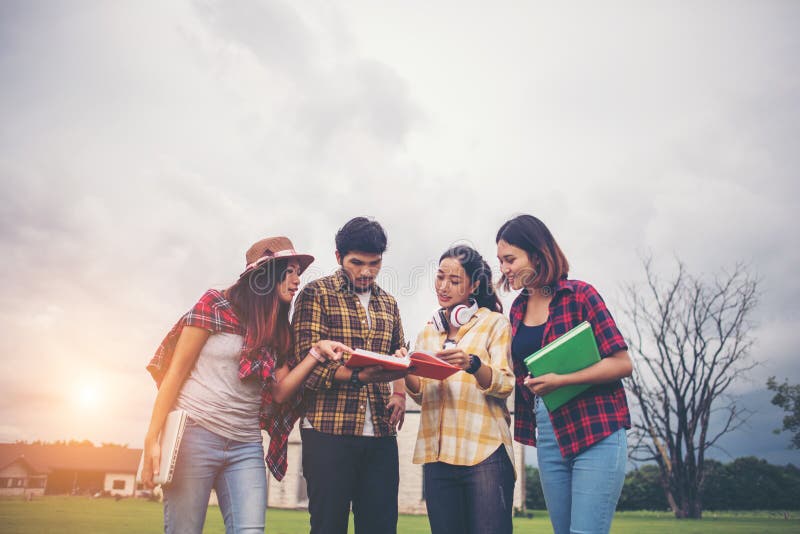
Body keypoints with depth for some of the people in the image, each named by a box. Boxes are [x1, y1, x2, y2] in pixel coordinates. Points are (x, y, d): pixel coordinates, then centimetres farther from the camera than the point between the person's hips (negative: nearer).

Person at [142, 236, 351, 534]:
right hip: (195, 435, -5)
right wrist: (152, 439, -10)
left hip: (246, 447, 5)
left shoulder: (278, 331, 14)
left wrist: (317, 352, -7)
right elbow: (176, 372, -4)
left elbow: (280, 391, 5)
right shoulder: (215, 305, -3)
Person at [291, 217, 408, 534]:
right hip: (328, 432, -5)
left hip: (381, 434, 5)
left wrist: (400, 392, 4)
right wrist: (359, 375, -27)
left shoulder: (388, 303, 16)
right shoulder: (316, 294, -2)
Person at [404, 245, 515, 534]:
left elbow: (504, 385, -7)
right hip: (437, 455, 4)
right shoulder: (428, 331, 16)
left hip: (485, 453, -4)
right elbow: (421, 393, 13)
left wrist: (472, 364, -26)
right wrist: (406, 372, -8)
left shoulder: (494, 323, 4)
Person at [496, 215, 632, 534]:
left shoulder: (580, 295, -8)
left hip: (596, 434, -6)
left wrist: (561, 381, -21)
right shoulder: (517, 309, 9)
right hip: (548, 436, 6)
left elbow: (622, 363, -11)